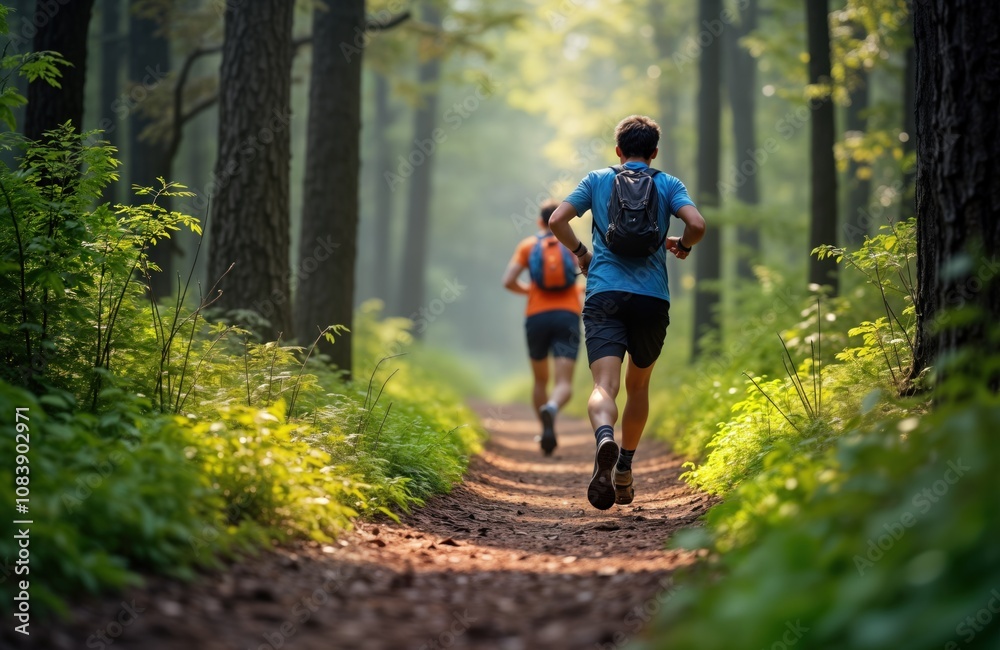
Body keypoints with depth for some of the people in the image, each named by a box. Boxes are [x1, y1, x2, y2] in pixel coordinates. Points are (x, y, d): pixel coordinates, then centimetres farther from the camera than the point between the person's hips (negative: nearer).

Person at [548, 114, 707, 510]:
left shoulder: (597, 180, 14)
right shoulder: (668, 184, 11)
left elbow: (557, 220, 4)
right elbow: (697, 224, -6)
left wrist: (580, 252, 21)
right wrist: (683, 246, 16)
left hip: (604, 294, -1)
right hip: (652, 297, 1)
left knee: (604, 385, -14)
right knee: (638, 385, 21)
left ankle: (604, 438, -46)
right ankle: (624, 472, 23)